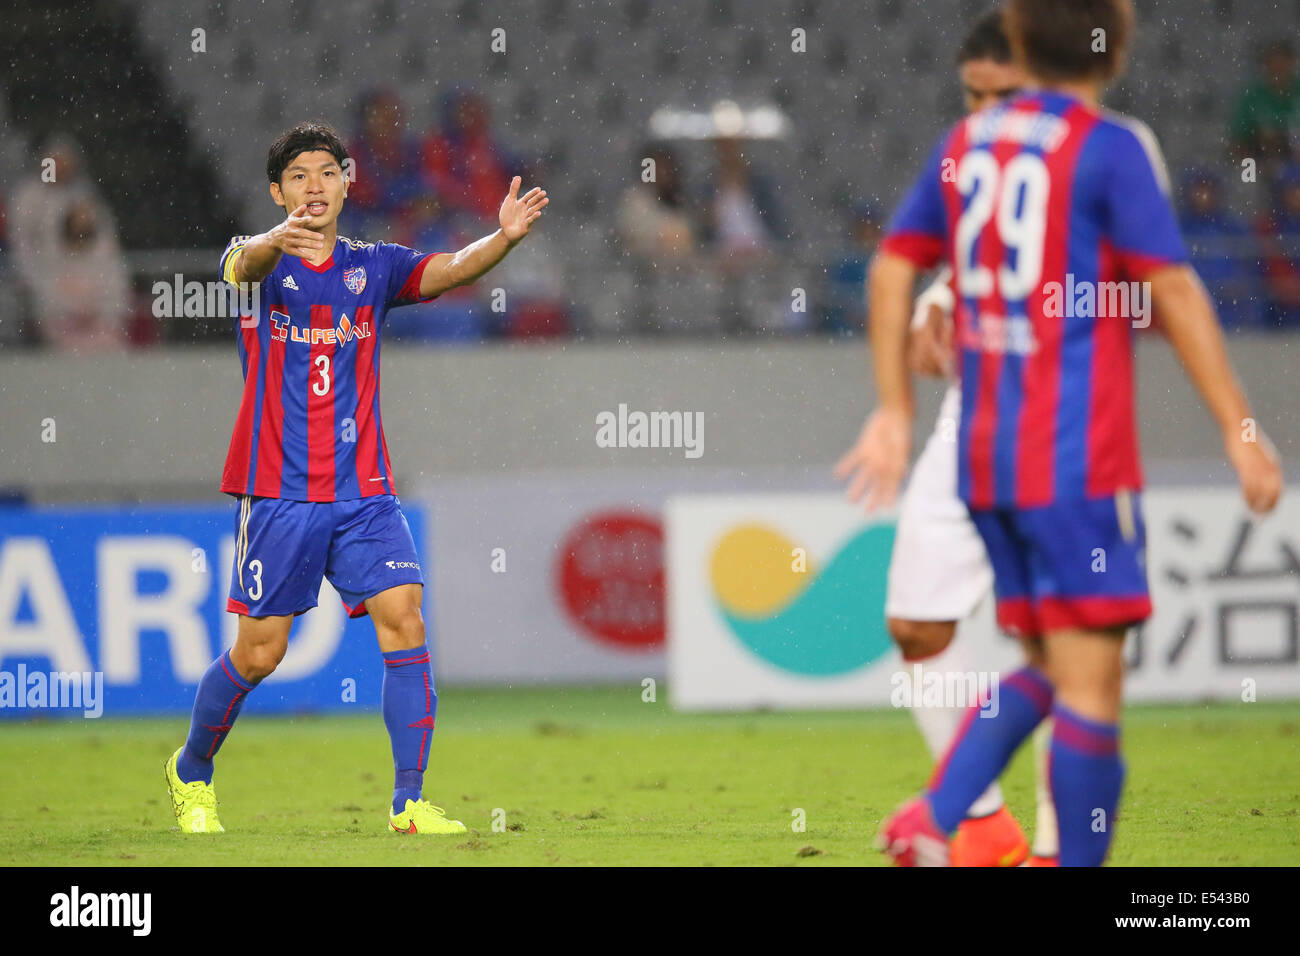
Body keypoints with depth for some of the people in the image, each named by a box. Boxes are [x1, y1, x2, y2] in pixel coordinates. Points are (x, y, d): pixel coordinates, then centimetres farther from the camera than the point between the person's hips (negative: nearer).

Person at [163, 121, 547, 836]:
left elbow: (450, 269, -9)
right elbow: (246, 262, -27)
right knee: (259, 652, 2)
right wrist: (277, 240, -52)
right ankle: (191, 773, 28)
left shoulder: (373, 267, 8)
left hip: (364, 491, 3)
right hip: (279, 489, -3)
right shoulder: (260, 260, -2)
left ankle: (409, 804, -11)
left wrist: (505, 237, -31)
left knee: (404, 623, -13)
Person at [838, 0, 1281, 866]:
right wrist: (1241, 429, -11)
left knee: (1047, 668, 16)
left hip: (984, 459, 7)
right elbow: (1173, 292, -13)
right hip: (1079, 457, -7)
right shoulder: (1112, 148, -8)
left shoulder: (967, 142, 11)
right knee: (1092, 681, -4)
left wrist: (896, 409, 19)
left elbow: (894, 267, 14)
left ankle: (933, 819, -2)